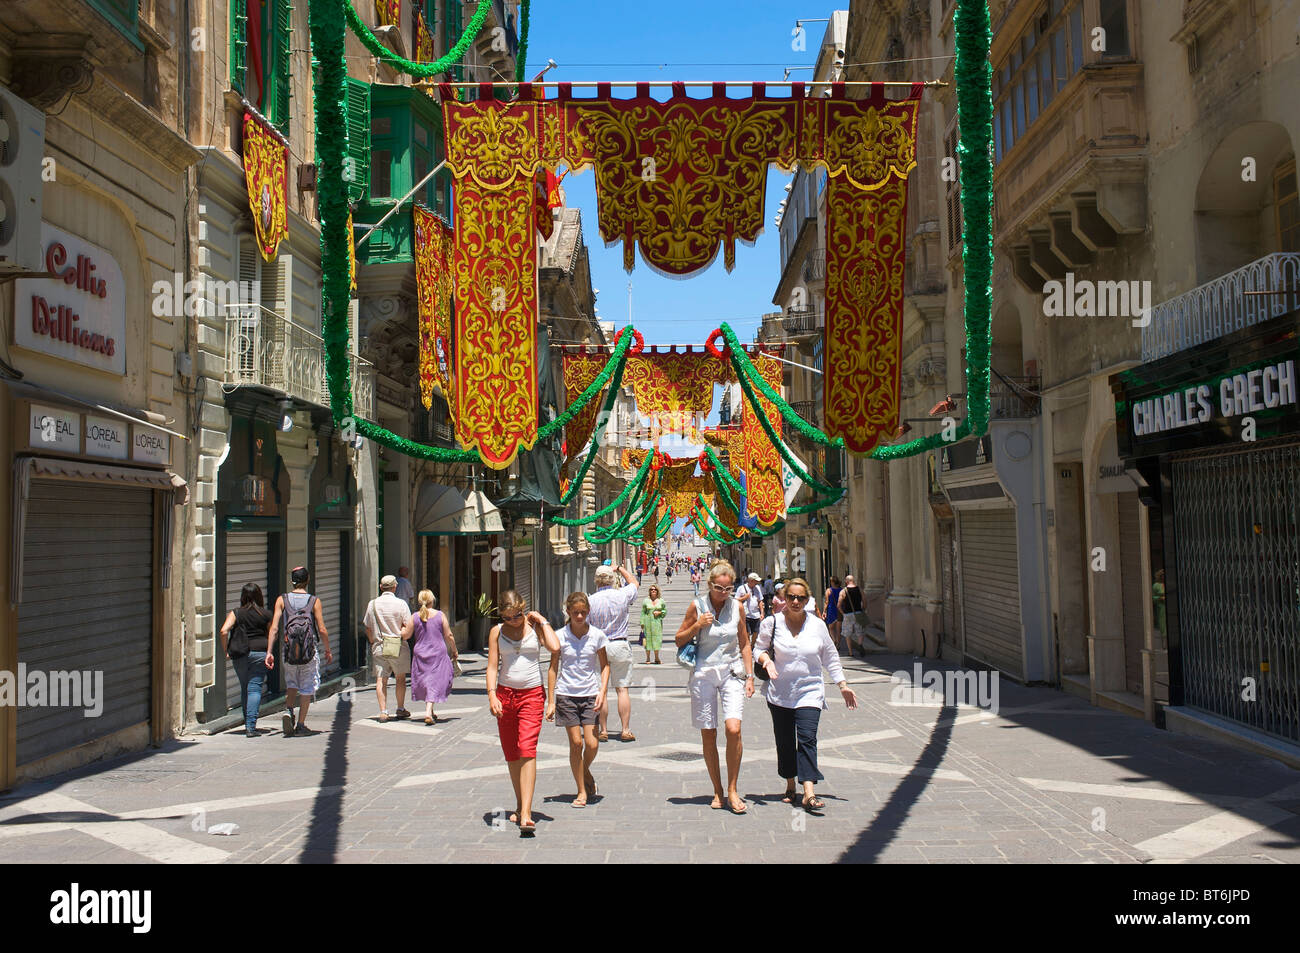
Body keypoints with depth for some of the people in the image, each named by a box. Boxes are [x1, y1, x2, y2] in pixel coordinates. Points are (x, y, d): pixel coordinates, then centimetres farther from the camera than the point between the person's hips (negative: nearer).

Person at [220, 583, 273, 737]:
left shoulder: (235, 613, 1)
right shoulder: (265, 614, 3)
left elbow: (224, 631, -11)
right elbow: (271, 635, 9)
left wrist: (226, 650, -2)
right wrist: (269, 653, 22)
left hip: (240, 655, 1)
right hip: (260, 653, -1)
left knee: (244, 688, 16)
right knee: (255, 688, -3)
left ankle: (247, 723, 22)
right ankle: (251, 726, -14)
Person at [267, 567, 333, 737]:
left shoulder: (282, 600, 1)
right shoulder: (314, 601, -3)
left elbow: (274, 628, -5)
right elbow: (322, 630, -4)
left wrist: (269, 652, -2)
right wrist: (328, 651, 9)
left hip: (289, 651, 2)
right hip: (309, 652, -2)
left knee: (291, 683, 23)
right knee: (307, 687, 9)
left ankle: (288, 710, 0)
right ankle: (301, 724, 9)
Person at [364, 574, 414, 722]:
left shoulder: (372, 604, 2)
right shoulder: (401, 604, -6)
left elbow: (368, 628, 8)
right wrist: (400, 636, 5)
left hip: (378, 646, 2)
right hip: (399, 648, -2)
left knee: (381, 679, 3)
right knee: (400, 678, 12)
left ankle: (383, 711, -5)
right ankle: (401, 709, 20)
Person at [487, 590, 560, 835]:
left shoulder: (536, 627, 3)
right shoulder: (497, 632, 6)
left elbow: (555, 647, -15)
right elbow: (492, 666, 2)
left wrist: (542, 621, -5)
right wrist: (492, 695, -11)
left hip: (532, 695, -3)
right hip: (505, 694, 3)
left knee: (527, 751, -15)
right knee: (511, 755, 9)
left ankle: (526, 814, -20)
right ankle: (520, 805, 27)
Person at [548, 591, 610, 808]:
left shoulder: (597, 635, -1)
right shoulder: (560, 636, -2)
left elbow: (604, 666, 7)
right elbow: (553, 668, 3)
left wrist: (602, 692, -7)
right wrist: (551, 701, 0)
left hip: (590, 694, 0)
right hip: (566, 694, 0)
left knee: (592, 744, -7)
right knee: (576, 743, -2)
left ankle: (586, 771, 26)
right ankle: (582, 791, 12)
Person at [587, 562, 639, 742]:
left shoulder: (591, 601, -8)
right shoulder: (623, 595, -5)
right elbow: (633, 583, 18)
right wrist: (623, 570, 35)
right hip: (620, 645, 1)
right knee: (622, 688, 5)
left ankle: (602, 730, 8)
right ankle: (625, 730, 5)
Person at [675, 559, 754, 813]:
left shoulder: (737, 606, 3)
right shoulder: (698, 606, -2)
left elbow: (744, 644, 12)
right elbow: (679, 640, 5)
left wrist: (749, 676, 8)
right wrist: (697, 625, -12)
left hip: (732, 672, 0)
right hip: (704, 674, 0)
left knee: (733, 729, -16)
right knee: (708, 735, 2)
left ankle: (732, 790, -3)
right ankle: (717, 791, 18)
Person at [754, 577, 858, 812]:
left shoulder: (817, 625, 3)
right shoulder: (772, 623, -1)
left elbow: (831, 658, 12)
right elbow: (759, 649, 9)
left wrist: (843, 685, 11)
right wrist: (766, 660, -14)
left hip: (810, 692, -1)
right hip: (780, 693, 1)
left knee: (807, 738, -13)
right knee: (784, 741, 8)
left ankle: (809, 793, -18)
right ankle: (790, 786, 26)